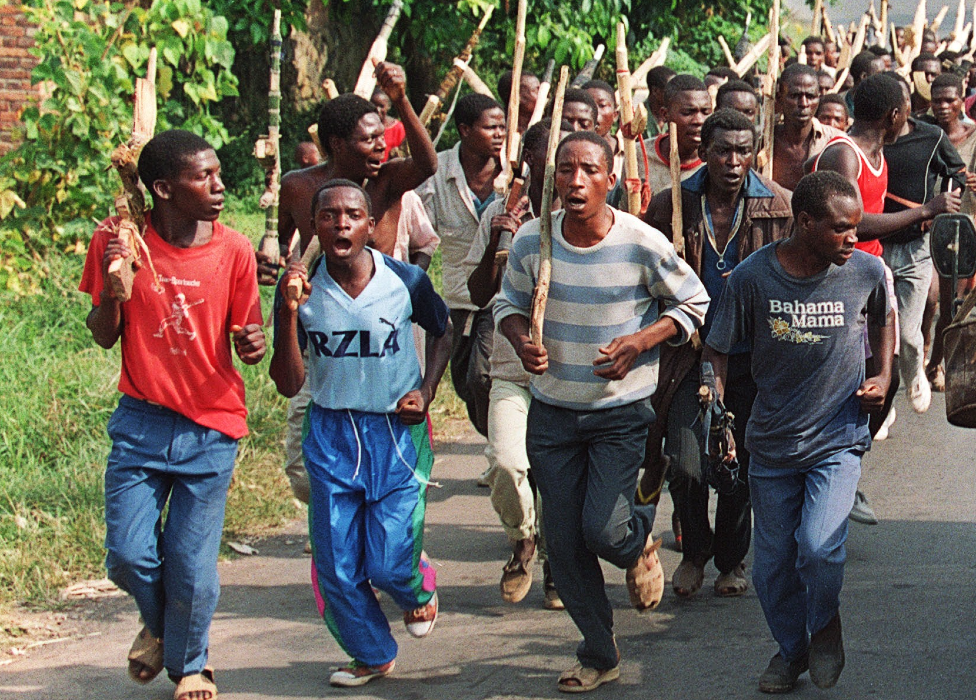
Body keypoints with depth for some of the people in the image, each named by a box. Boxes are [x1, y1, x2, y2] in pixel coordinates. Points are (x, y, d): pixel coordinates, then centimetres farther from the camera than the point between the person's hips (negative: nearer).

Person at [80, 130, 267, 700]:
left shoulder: (234, 251, -6)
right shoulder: (119, 241, -6)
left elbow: (247, 338, 2)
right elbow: (105, 337, 0)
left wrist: (253, 344, -23)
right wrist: (111, 286, -20)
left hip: (210, 429, 0)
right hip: (141, 422, 1)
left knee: (192, 567, 1)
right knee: (129, 556, -2)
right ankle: (158, 626, 33)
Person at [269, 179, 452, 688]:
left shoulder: (406, 282, -10)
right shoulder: (302, 288, -9)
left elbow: (442, 332, 12)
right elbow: (288, 385, -10)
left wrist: (425, 392, -2)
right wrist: (288, 312, -21)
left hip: (397, 433, -2)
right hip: (330, 436, 2)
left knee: (389, 564, -7)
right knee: (336, 567, 3)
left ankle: (419, 588, 31)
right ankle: (372, 654, 29)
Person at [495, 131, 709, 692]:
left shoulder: (642, 245, -15)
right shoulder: (532, 241, -8)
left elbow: (695, 305, -2)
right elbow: (510, 303, 10)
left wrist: (640, 342, -17)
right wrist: (521, 340, -13)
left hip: (624, 411, -3)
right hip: (553, 410, 3)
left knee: (604, 530, -14)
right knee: (565, 546, 5)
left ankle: (641, 542, 26)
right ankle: (600, 655, 24)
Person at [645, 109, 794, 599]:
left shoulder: (778, 205, -2)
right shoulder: (671, 204, -2)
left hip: (751, 355, 1)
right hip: (690, 351, -1)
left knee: (740, 465, 8)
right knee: (686, 465, -10)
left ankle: (732, 560, 31)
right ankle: (695, 550, 18)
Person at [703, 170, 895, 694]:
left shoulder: (867, 271, -10)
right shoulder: (753, 276, -13)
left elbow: (884, 318, 14)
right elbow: (718, 351, -3)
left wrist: (883, 377, 2)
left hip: (838, 439, -1)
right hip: (771, 442, 1)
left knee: (819, 548, -20)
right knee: (772, 565, 10)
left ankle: (825, 625, 11)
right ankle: (791, 649, 37)